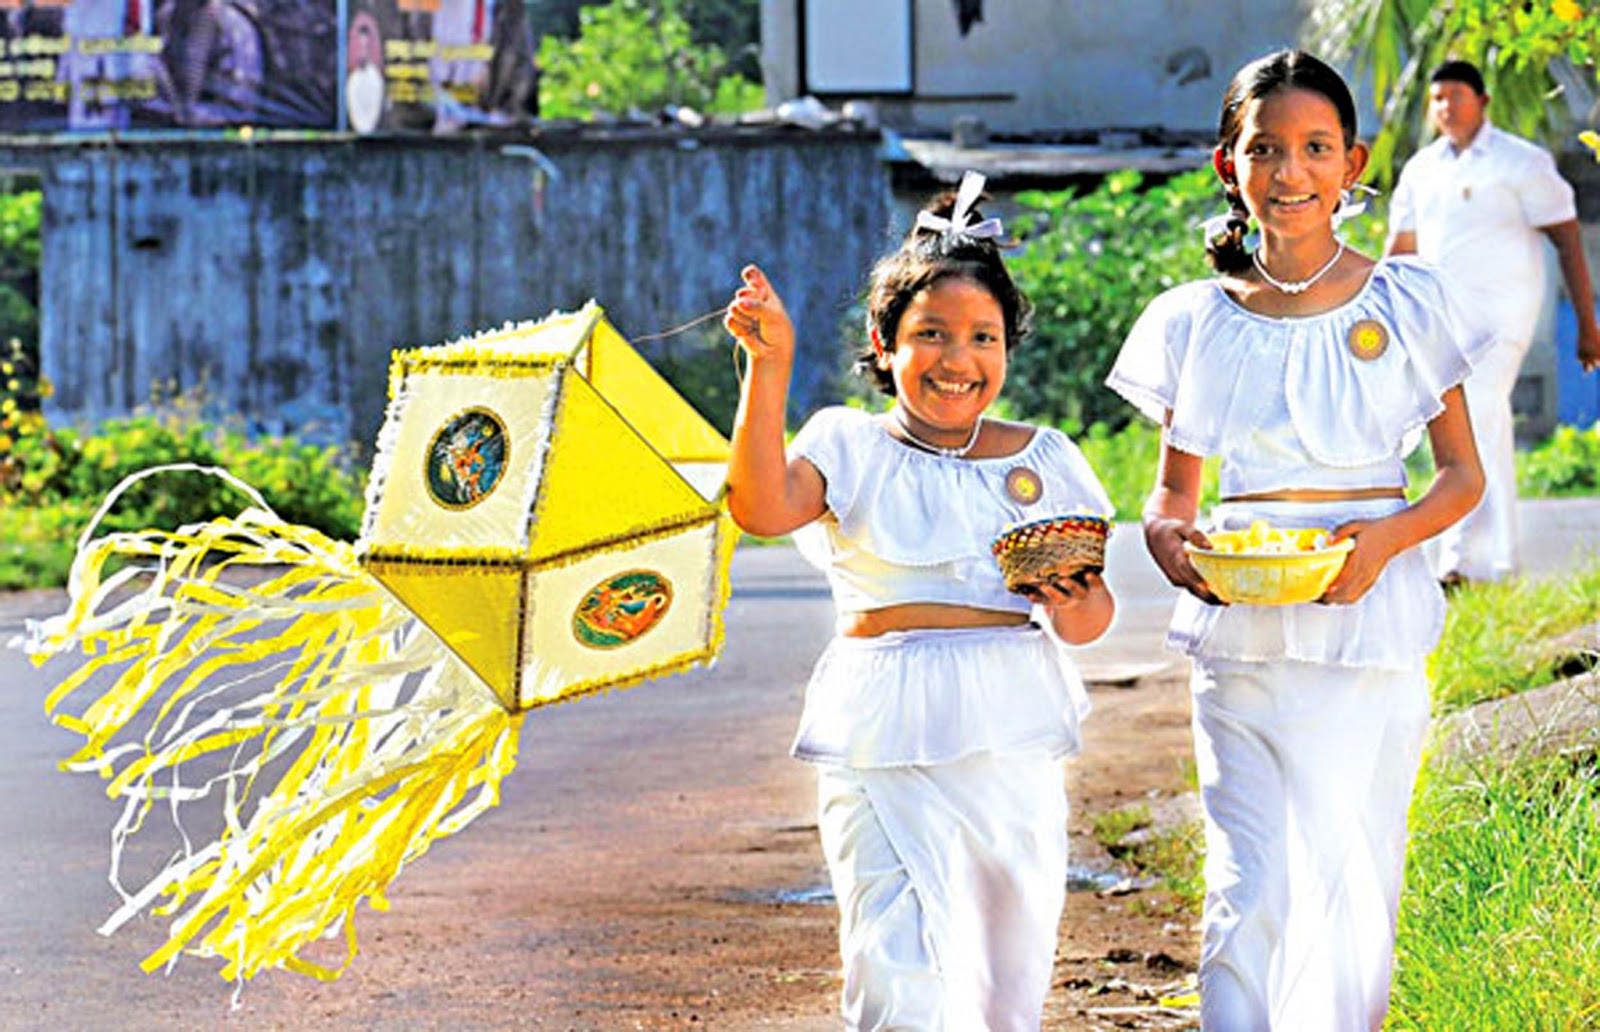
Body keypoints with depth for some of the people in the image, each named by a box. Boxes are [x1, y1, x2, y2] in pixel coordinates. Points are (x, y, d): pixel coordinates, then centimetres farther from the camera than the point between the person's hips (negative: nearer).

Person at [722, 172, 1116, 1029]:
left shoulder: (1043, 460, 11)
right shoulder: (851, 448, 4)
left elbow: (1096, 602, 13)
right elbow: (763, 508, -15)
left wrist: (1080, 616, -11)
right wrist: (769, 368, -19)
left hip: (1015, 742, 3)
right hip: (886, 749, -3)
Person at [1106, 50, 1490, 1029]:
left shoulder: (1406, 304, 3)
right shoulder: (1194, 323, 7)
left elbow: (1464, 473, 7)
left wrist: (1387, 539, -13)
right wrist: (1171, 538, -9)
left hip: (1367, 624, -1)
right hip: (1239, 637, 1)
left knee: (1352, 892, -1)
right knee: (1247, 898, -6)